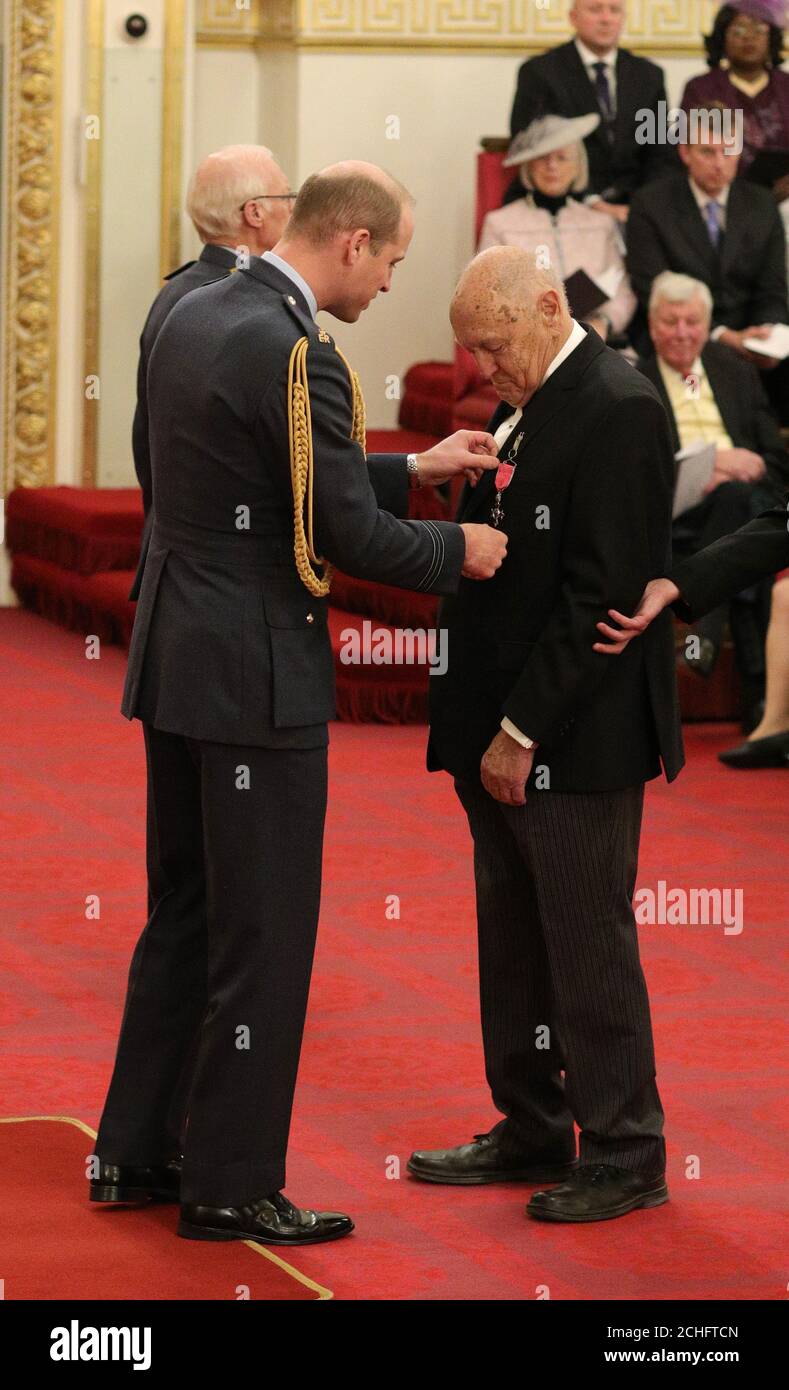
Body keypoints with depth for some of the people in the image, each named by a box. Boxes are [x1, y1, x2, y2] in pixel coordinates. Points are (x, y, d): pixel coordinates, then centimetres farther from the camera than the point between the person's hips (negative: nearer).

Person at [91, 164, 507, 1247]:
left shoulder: (192, 318, 9)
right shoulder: (294, 355, -20)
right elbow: (351, 536, -19)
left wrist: (412, 468, 17)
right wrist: (458, 550, -2)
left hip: (175, 665, 9)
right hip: (256, 678, -9)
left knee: (183, 914, 18)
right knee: (263, 935, 0)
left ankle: (136, 1150, 26)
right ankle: (230, 1186, 7)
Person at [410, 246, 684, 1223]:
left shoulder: (617, 411, -17)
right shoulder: (521, 408, 12)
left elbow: (599, 594, -20)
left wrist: (522, 732, -18)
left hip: (574, 737, -9)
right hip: (503, 726, 9)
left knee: (588, 942, -1)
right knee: (512, 939, 15)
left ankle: (624, 1155, 9)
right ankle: (531, 1132, 26)